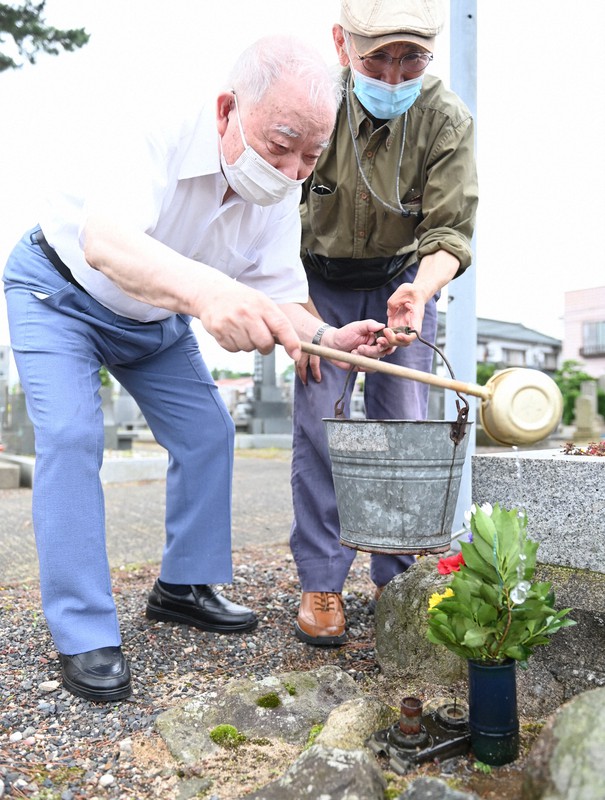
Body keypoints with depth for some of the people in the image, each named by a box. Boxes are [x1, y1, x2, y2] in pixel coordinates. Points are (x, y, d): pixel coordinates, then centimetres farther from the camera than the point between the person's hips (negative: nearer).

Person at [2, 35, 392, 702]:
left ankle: (182, 587, 18)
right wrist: (204, 290, -71)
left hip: (157, 320, 6)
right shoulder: (158, 133, -35)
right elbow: (105, 241, -53)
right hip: (60, 291, -5)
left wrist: (328, 340, -38)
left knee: (207, 434, 1)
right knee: (71, 436, -21)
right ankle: (83, 635, -9)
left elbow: (280, 298, -17)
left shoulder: (281, 194, -17)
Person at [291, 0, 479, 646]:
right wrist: (297, 308, -14)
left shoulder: (447, 121, -17)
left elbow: (450, 231, -17)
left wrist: (420, 291, -38)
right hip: (320, 282, 0)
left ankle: (396, 580, 10)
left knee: (404, 426, -5)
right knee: (318, 421, -10)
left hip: (404, 281, 1)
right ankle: (321, 582, 1)